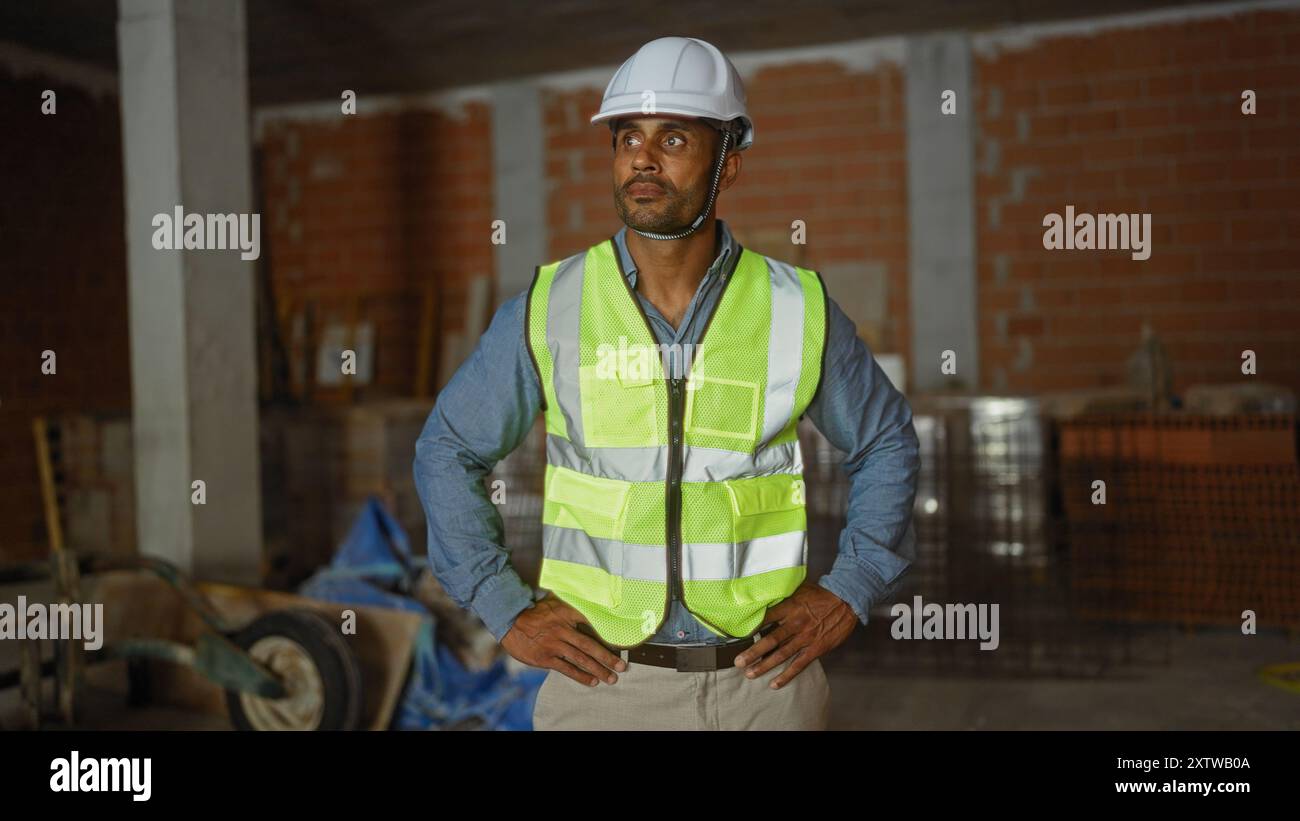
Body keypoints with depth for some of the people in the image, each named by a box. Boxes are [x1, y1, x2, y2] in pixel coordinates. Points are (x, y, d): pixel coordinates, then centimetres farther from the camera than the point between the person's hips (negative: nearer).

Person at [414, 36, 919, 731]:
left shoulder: (798, 309, -4)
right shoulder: (549, 308, -6)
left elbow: (886, 443, 10)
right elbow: (447, 450, 4)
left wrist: (849, 592, 0)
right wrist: (506, 610, -3)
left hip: (765, 677, 1)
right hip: (600, 675, 0)